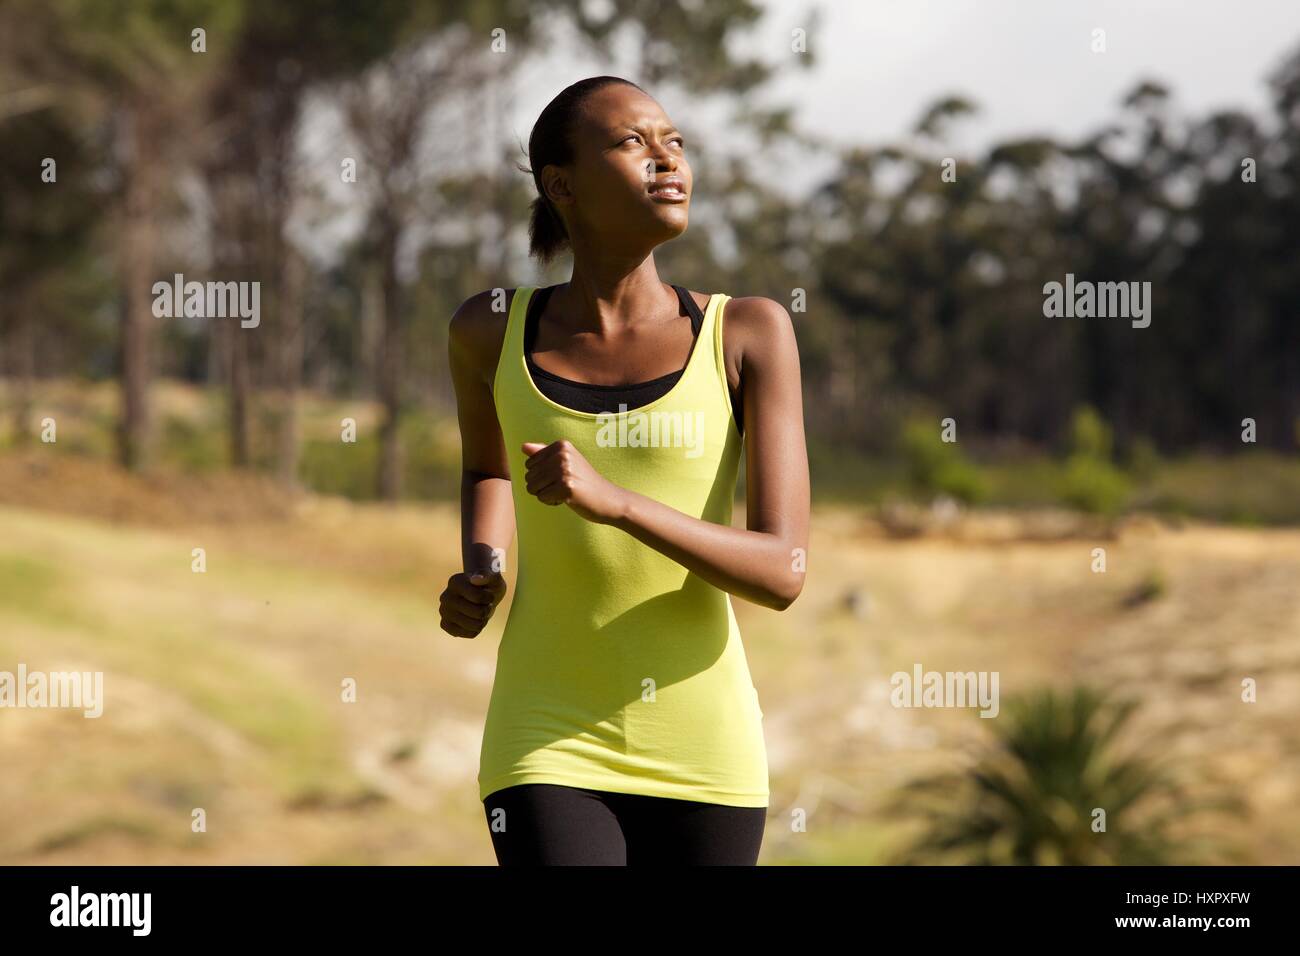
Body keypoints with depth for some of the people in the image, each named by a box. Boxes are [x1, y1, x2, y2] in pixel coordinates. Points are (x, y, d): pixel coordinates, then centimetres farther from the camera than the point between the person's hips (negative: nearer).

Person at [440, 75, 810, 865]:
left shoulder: (750, 334, -4)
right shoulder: (493, 332, 1)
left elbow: (783, 573, -12)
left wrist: (615, 502, -26)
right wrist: (477, 581, 4)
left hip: (703, 761, 1)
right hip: (548, 753, -1)